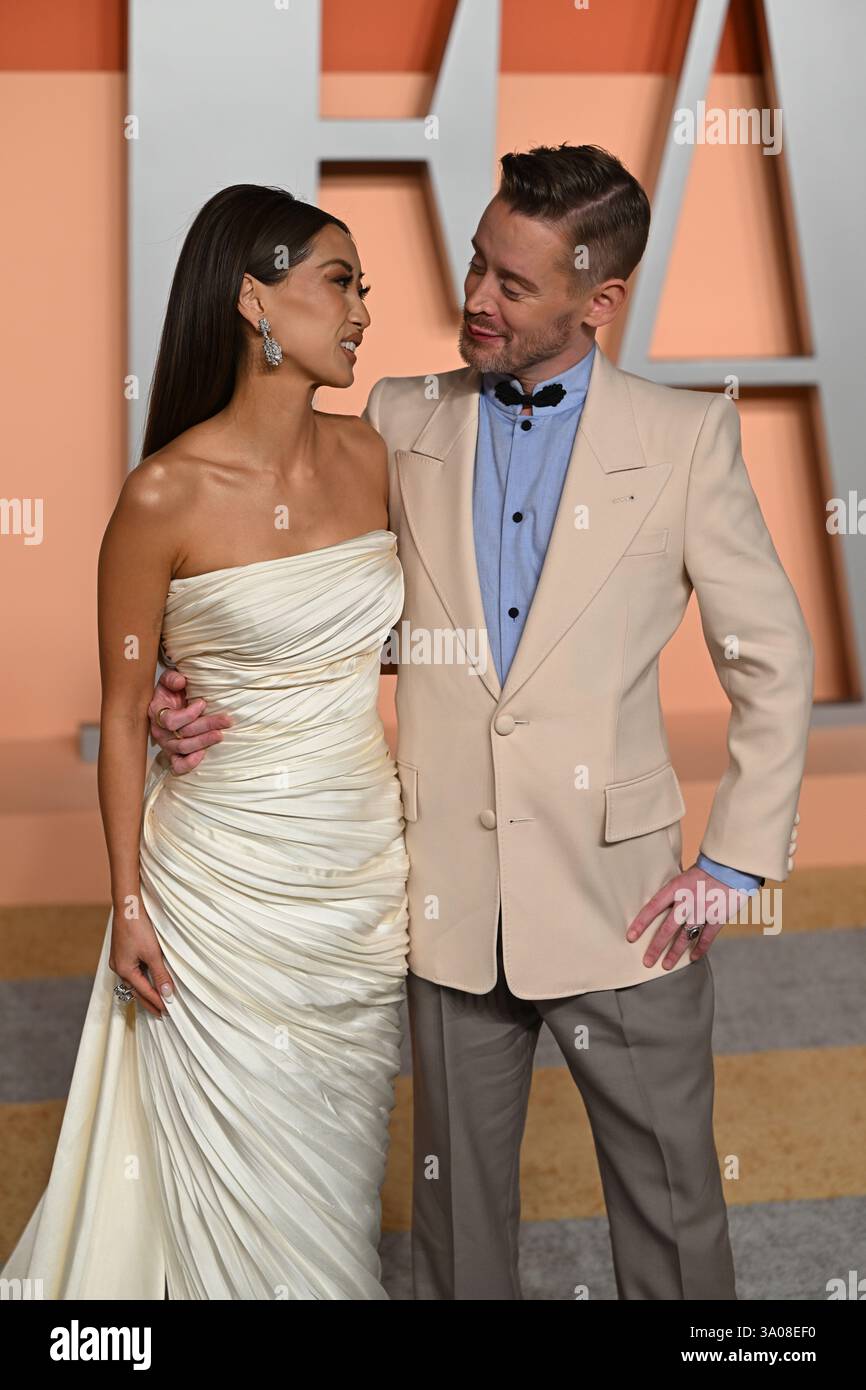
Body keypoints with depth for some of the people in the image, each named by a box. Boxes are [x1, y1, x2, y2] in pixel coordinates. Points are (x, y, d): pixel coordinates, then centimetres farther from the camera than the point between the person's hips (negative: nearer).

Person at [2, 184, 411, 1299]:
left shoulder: (368, 456, 0)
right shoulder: (166, 495, -15)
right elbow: (122, 714, -7)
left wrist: (429, 839, 10)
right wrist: (128, 903, -6)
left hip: (368, 868, 5)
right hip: (231, 875, -5)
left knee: (341, 1158, 18)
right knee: (249, 1171, 8)